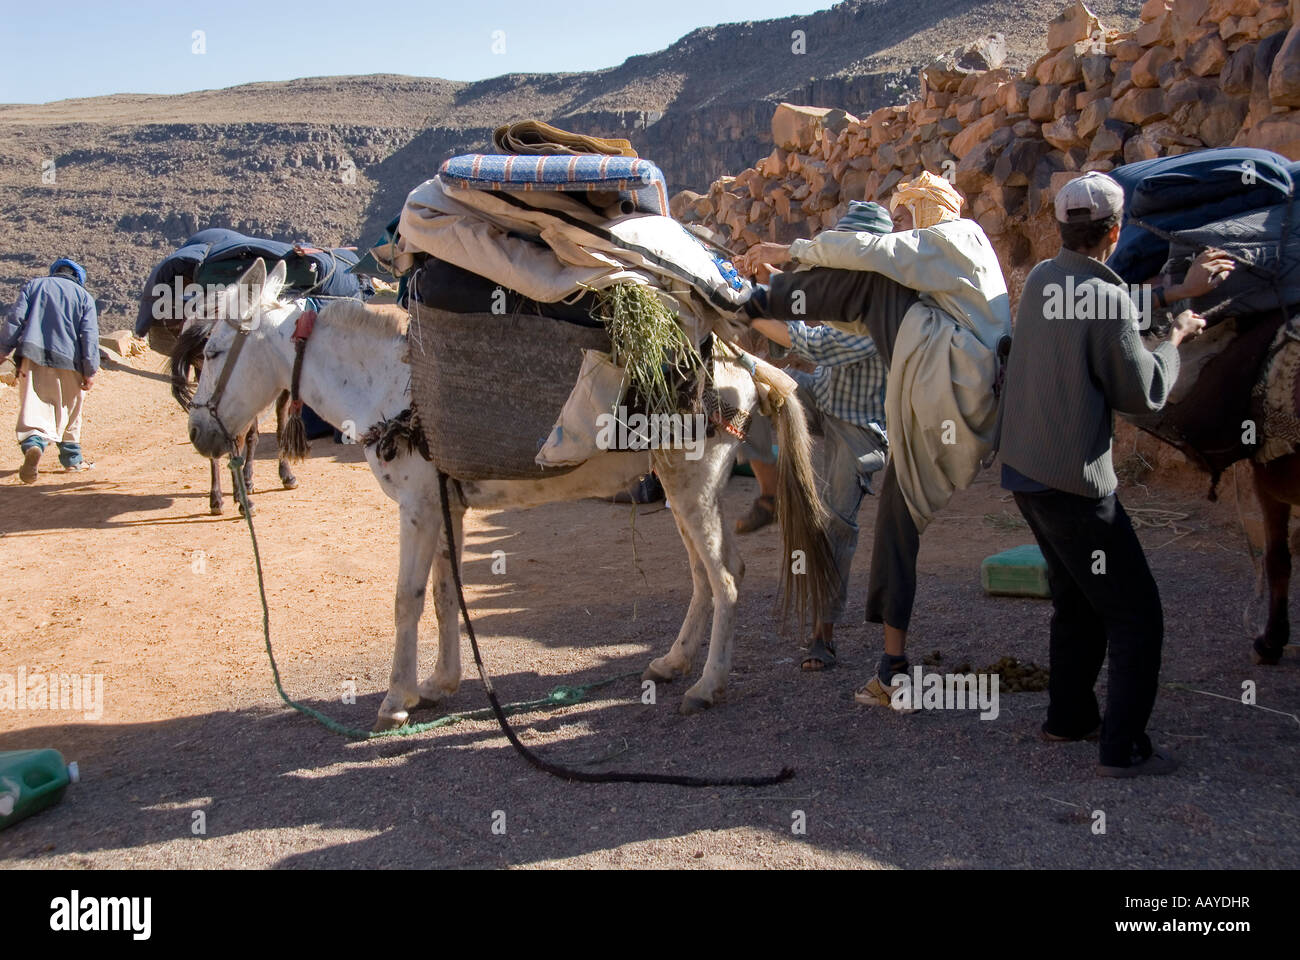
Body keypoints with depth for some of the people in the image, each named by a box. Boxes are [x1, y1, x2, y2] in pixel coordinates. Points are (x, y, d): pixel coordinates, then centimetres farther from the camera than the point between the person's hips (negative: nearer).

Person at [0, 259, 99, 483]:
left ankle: (32, 444, -38)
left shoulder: (33, 285, 14)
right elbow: (89, 335, 1)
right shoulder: (84, 296, 11)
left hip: (33, 355, 0)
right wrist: (90, 371, -2)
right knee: (69, 409, 17)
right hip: (69, 360, 1)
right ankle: (72, 457, 26)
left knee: (33, 405, -10)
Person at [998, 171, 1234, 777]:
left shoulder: (1043, 280, 5)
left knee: (1076, 602, 24)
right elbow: (1142, 394, -11)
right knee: (1136, 614, 2)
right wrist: (1175, 338, 6)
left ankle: (1069, 716, 33)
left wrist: (1177, 291, 27)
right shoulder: (1106, 300, -19)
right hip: (1074, 483, -9)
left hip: (1025, 471, 9)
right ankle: (1123, 747, 3)